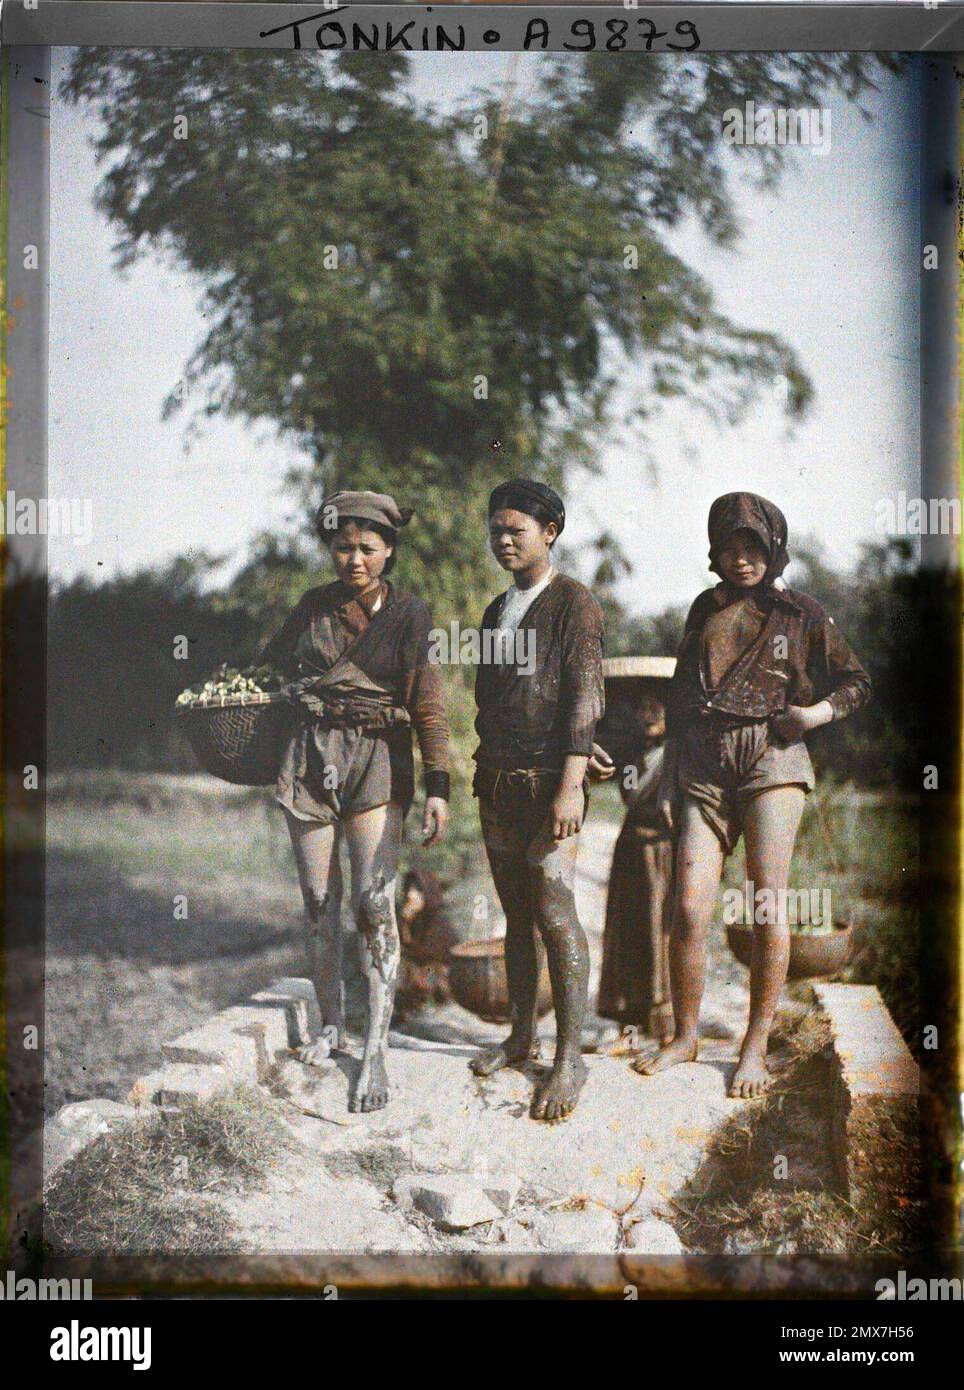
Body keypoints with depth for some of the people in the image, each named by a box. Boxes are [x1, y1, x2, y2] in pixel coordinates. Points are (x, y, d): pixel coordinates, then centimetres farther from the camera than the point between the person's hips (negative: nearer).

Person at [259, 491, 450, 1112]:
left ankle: (376, 1052, -10)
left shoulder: (410, 615, 0)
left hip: (378, 761, -3)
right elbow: (272, 665, 21)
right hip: (313, 756, 3)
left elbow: (429, 709, -3)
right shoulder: (315, 606, 7)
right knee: (320, 902, 6)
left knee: (375, 902, -13)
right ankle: (331, 1024, 23)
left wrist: (438, 787, -9)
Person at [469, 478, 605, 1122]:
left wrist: (571, 785, -20)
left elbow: (584, 697, -13)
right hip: (497, 778, 8)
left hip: (547, 778, -7)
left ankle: (570, 1058, -4)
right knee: (516, 913, 12)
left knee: (554, 914, -9)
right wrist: (484, 773, 18)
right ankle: (522, 1036, 20)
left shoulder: (573, 602, -6)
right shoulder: (498, 609, 18)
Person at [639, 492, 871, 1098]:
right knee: (689, 910, -5)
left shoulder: (801, 613, 7)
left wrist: (818, 711, -7)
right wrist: (668, 777, 14)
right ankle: (685, 1036, 11)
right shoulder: (706, 608, 17)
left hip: (771, 761, -3)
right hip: (703, 768, 3)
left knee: (769, 906, -6)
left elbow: (857, 682, 14)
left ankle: (757, 1045, 5)